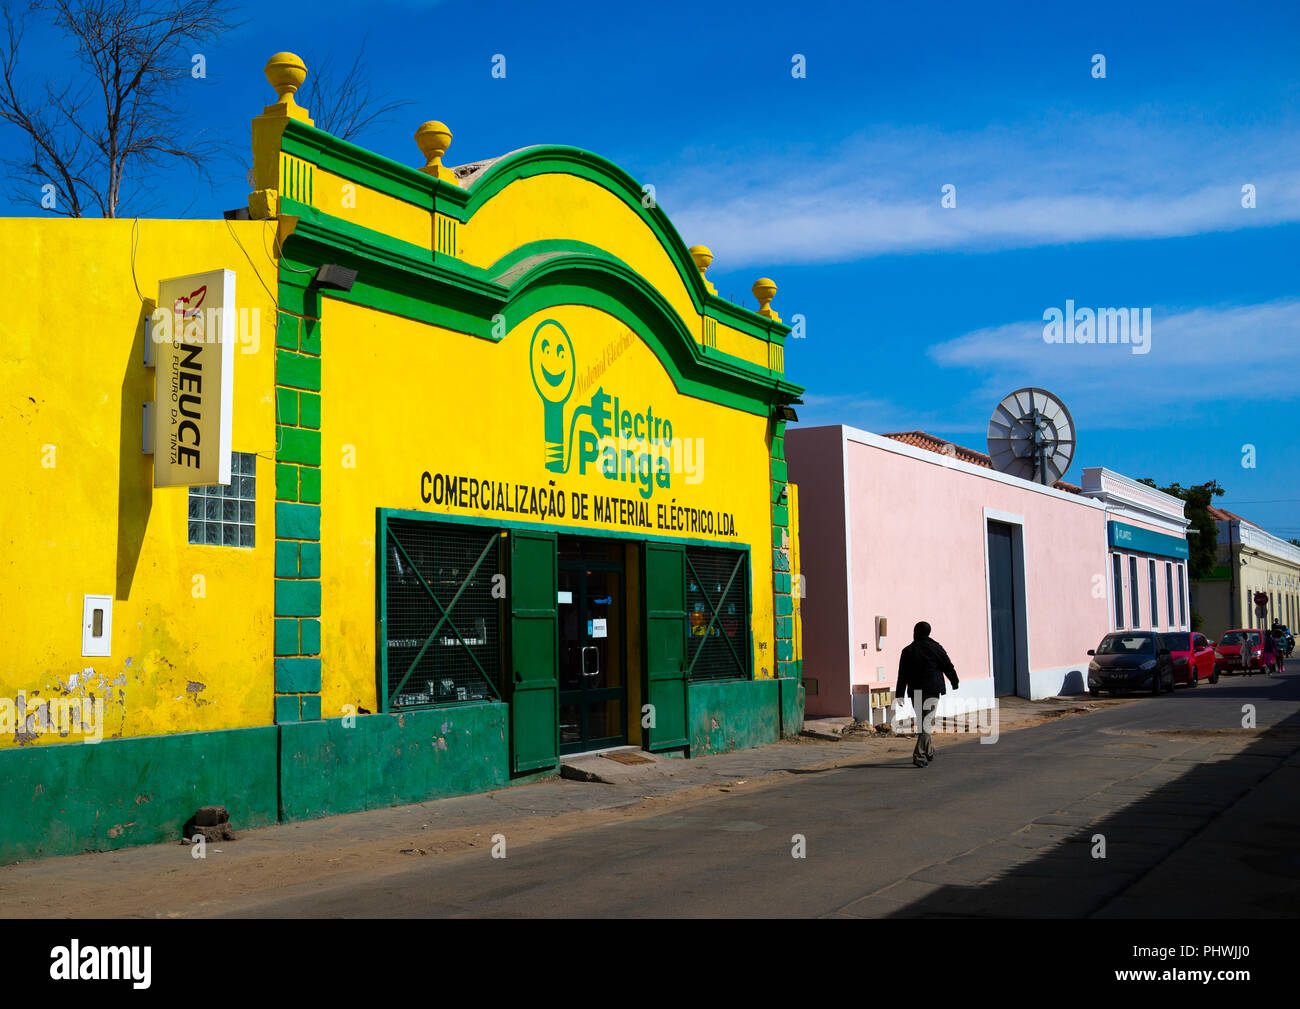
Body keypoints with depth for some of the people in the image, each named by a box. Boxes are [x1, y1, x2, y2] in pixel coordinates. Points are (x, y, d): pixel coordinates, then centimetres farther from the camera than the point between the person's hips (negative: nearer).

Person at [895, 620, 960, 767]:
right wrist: (955, 684, 21)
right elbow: (949, 668, 6)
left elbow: (902, 676, 1)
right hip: (933, 690, -2)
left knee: (921, 721, 16)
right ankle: (919, 755, -18)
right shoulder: (936, 648, 1)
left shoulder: (907, 651, 4)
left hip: (915, 691, 2)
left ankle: (929, 751, 24)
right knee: (927, 722, -6)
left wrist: (899, 696, 2)